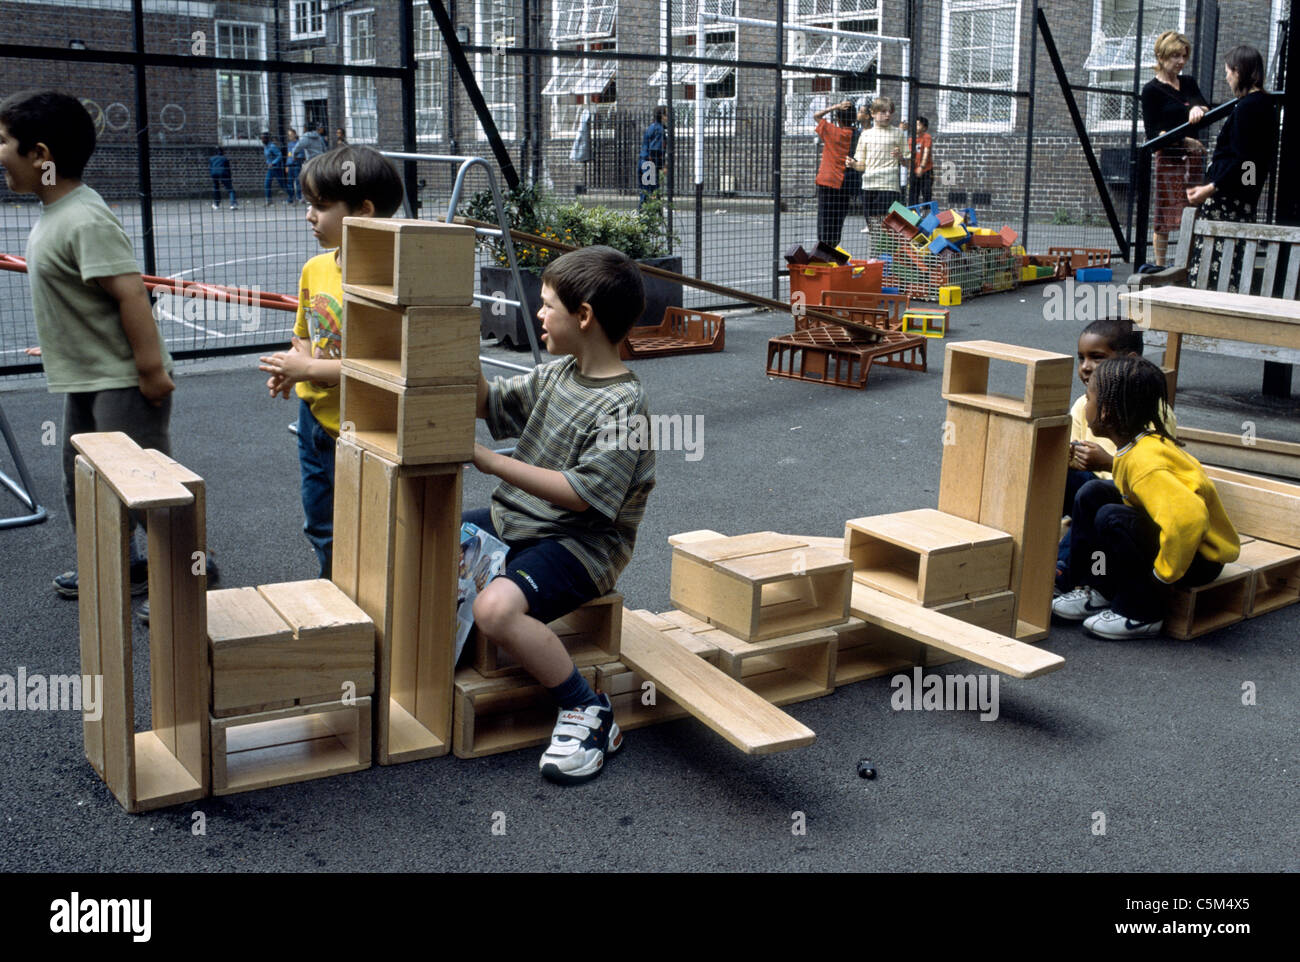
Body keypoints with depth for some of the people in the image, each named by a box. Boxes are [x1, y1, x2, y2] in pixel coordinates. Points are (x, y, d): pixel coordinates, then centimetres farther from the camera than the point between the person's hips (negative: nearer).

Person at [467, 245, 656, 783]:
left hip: (581, 543, -9)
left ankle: (587, 712, -16)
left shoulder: (623, 407, -18)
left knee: (496, 607, -34)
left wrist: (487, 461, -24)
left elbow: (579, 493, -24)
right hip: (513, 521, 9)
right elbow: (489, 404, 20)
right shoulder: (555, 375, 7)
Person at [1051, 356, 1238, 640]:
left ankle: (1141, 615, -11)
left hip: (1200, 557, -9)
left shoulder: (1144, 462, -31)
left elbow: (1188, 516, -44)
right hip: (1179, 538, 9)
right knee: (1092, 493, 1)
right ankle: (1097, 592, 8)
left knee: (1111, 518, -27)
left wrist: (1162, 575, -32)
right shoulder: (1143, 441, -1)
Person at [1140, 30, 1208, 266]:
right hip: (1169, 157, -6)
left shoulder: (1188, 83, 15)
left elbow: (1207, 107, 4)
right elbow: (1152, 132, -10)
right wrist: (1184, 140, -21)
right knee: (1165, 214, -3)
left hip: (1194, 156, 6)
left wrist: (1198, 108, -20)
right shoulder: (1151, 90, -3)